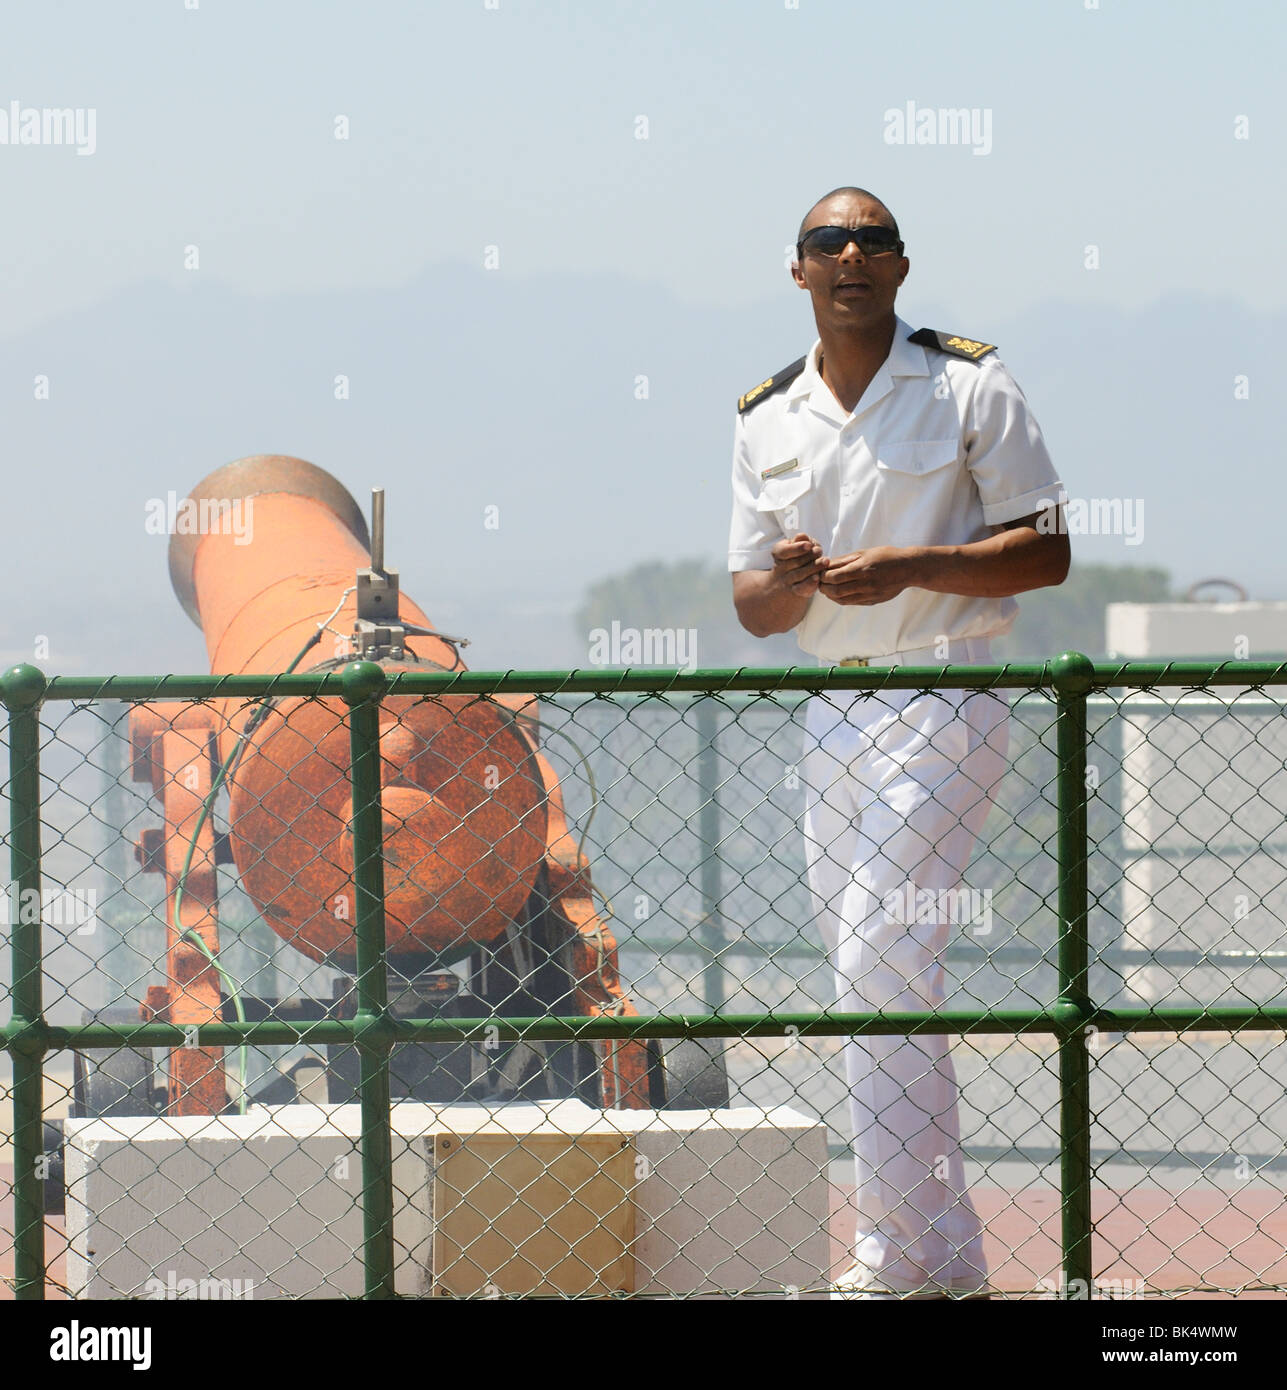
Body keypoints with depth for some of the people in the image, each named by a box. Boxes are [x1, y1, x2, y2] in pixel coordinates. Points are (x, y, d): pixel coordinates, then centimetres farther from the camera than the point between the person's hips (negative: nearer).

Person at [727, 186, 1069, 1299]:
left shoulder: (970, 387, -2)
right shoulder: (768, 420, 13)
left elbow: (1047, 553, -5)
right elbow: (754, 609, 13)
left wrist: (911, 567, -18)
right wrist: (790, 579, -11)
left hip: (944, 703, -6)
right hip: (830, 709, 6)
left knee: (881, 956, -16)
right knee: (874, 977, 7)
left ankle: (901, 1252, -15)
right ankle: (949, 1258, 14)